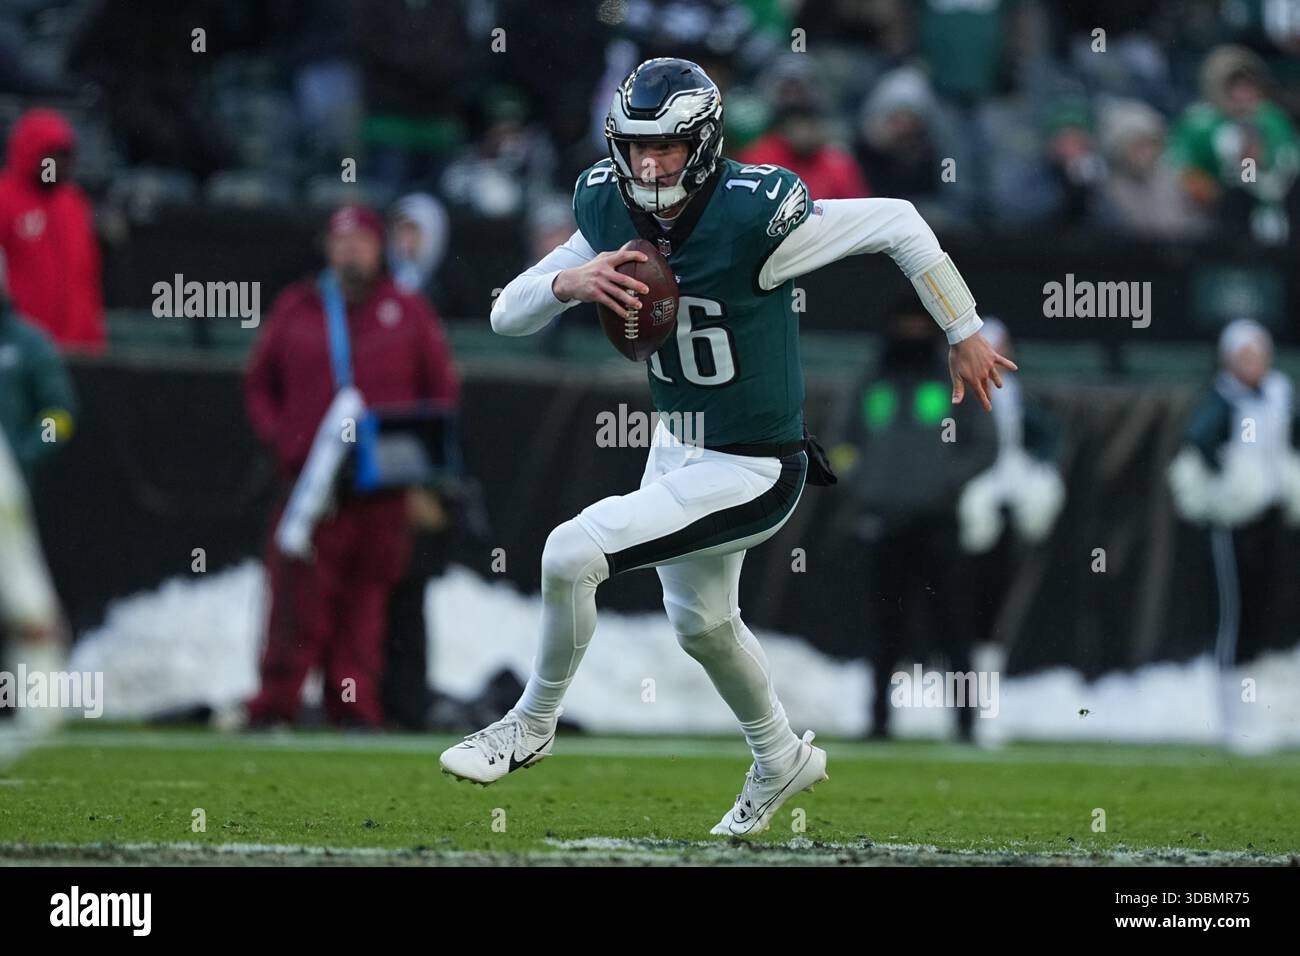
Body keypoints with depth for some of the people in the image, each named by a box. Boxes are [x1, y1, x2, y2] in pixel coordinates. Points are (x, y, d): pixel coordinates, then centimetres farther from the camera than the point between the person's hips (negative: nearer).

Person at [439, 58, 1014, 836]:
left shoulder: (753, 217, -29)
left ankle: (533, 725, 6)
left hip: (753, 472, -8)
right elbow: (507, 315, -8)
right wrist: (568, 283, -30)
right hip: (680, 446, 8)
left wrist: (964, 333, -9)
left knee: (571, 556, -19)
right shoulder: (613, 214, -10)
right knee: (701, 622, 28)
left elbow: (896, 223, -19)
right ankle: (783, 762, 55)